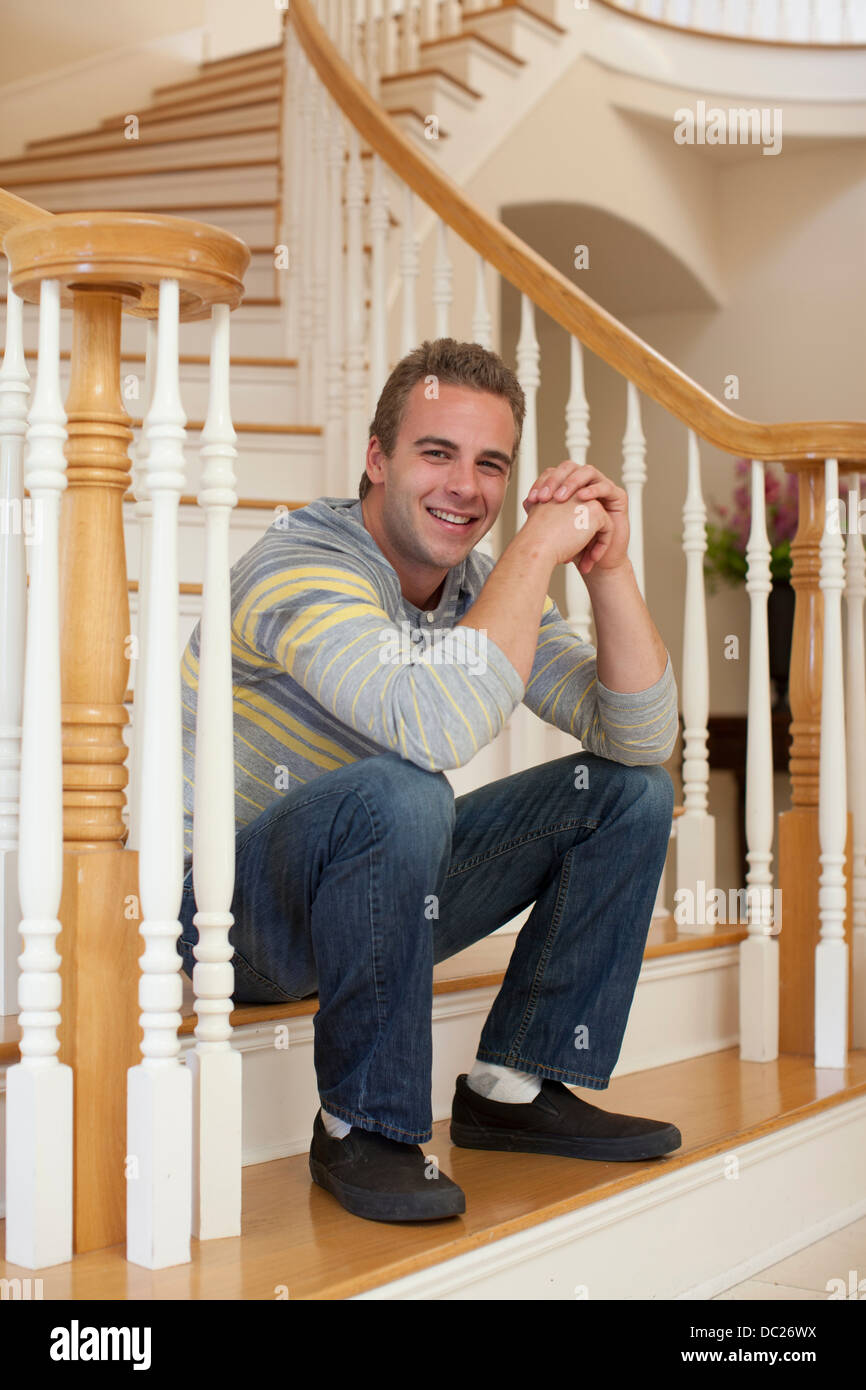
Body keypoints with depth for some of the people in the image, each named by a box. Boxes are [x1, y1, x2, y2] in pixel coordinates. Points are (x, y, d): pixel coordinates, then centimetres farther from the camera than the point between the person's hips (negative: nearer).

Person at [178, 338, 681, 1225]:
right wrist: (541, 546, -31)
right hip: (228, 909, -7)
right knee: (399, 793, -38)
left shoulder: (479, 585, 1)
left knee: (631, 790, 0)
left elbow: (642, 737, -5)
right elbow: (441, 729, -41)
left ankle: (515, 1086, 4)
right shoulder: (302, 571, -23)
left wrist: (609, 569, -17)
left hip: (375, 897, 8)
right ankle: (364, 1128, -19)